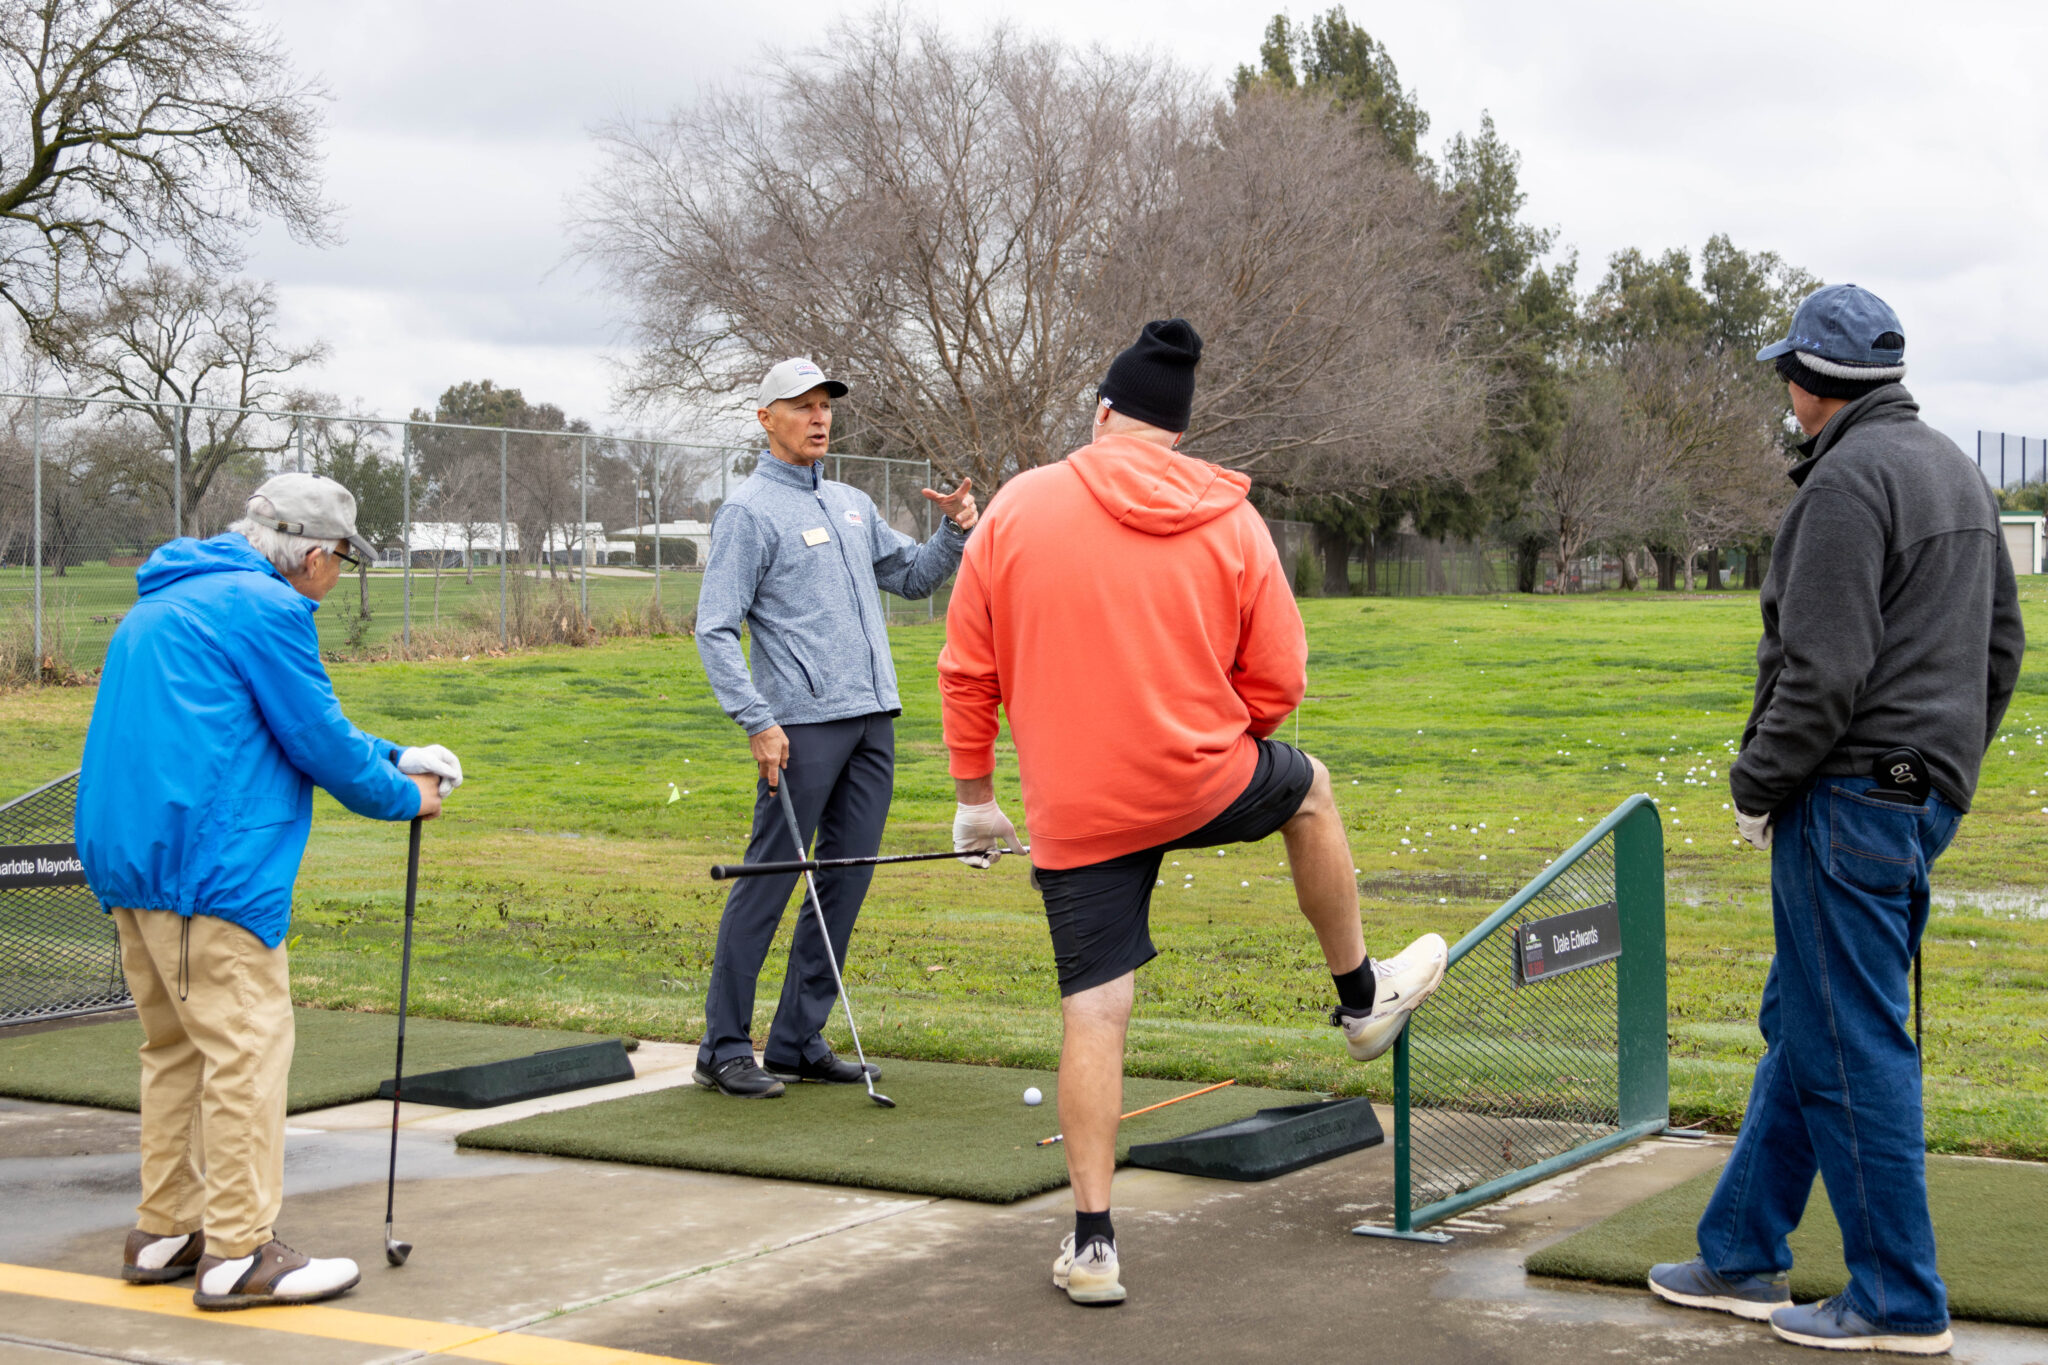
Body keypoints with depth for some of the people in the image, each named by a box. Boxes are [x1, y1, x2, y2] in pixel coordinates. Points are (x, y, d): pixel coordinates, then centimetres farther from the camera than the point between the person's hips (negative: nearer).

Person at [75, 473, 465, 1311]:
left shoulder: (164, 604, 23)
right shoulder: (267, 607, -9)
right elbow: (318, 738, -9)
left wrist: (393, 759, 22)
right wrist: (401, 798, 8)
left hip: (126, 855, 10)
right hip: (205, 863, -10)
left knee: (176, 1045, 17)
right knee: (247, 1045, -7)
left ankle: (164, 1233, 23)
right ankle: (238, 1252, -7)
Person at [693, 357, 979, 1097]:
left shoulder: (853, 504, 19)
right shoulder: (749, 510, -5)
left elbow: (913, 576, 25)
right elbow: (715, 629, -9)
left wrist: (955, 531, 5)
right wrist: (758, 722, -17)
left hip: (873, 717, 7)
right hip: (803, 725, -7)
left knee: (846, 883, 7)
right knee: (767, 884, -5)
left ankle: (800, 1040, 15)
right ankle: (724, 1048, 1)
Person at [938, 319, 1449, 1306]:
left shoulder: (1021, 506, -4)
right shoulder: (1231, 522, -2)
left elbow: (967, 670, 0)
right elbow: (1277, 680, 1)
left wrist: (973, 796, 10)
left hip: (1074, 814, 0)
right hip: (1203, 783, 0)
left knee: (1093, 1013, 5)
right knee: (1309, 789, 31)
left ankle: (1091, 1242, 5)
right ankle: (1363, 997, 45)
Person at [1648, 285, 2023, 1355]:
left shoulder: (1849, 479, -15)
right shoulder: (1955, 470, 16)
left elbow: (1826, 667, -21)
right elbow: (2002, 645, 19)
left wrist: (1757, 784, -11)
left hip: (1853, 793, -10)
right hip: (1928, 794, 10)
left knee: (1850, 1046, -3)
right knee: (1800, 1024, 16)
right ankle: (1742, 1256, 24)